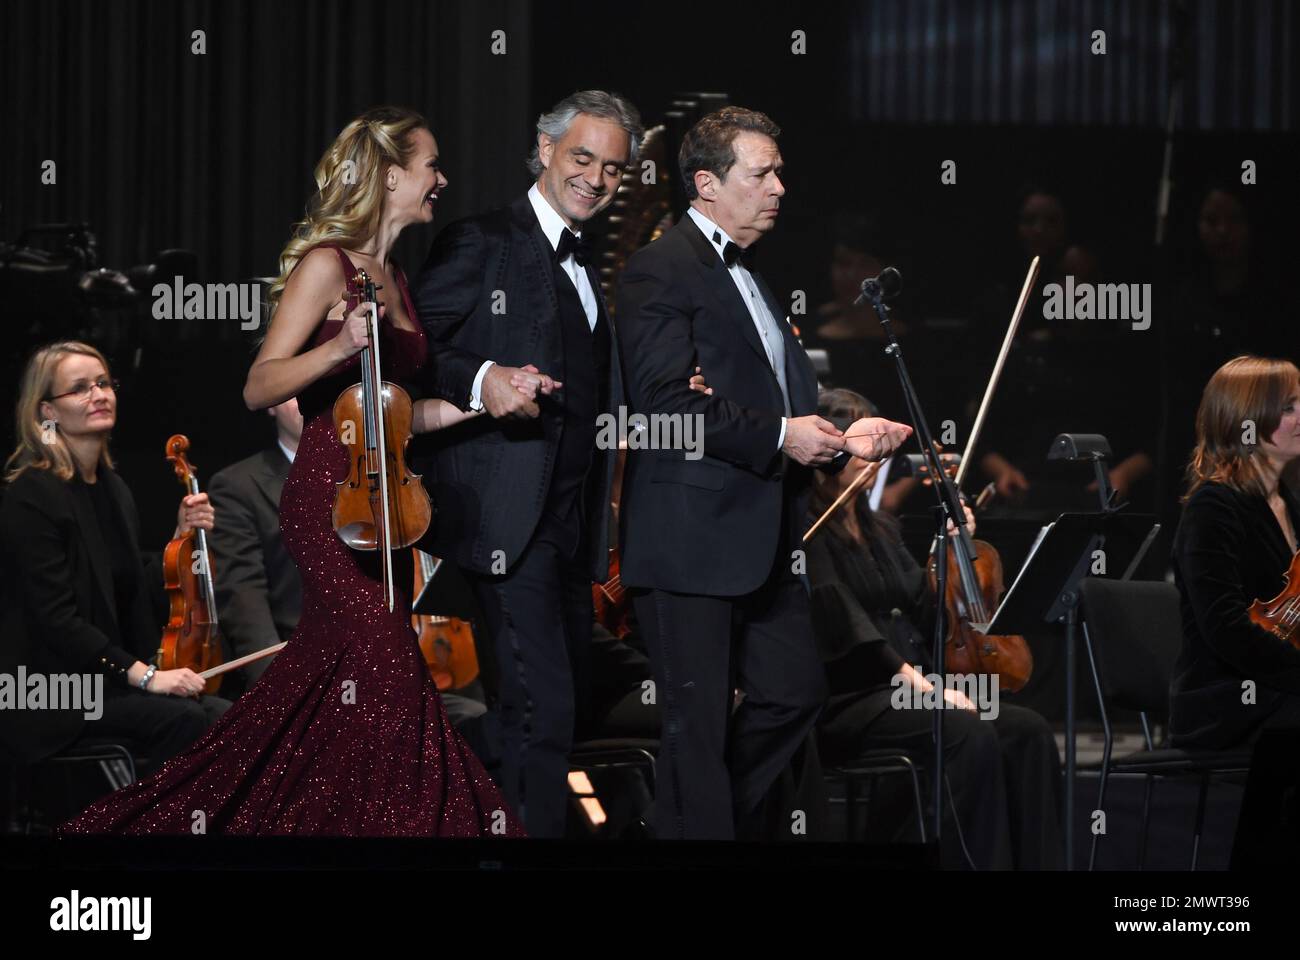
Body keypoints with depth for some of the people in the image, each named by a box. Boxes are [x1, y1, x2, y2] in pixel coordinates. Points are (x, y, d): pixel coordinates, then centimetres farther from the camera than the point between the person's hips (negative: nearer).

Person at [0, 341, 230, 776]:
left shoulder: (113, 489, 14)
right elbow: (56, 618, -18)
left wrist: (183, 536, 7)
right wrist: (142, 674, -25)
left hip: (108, 682, 8)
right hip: (51, 698, -8)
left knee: (224, 715, -19)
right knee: (189, 720, -27)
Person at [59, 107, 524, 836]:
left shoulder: (394, 278, 16)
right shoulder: (328, 264, -9)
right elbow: (260, 388, -14)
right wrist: (339, 348, -30)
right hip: (330, 498, -8)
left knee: (324, 681, 6)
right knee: (390, 673, -15)